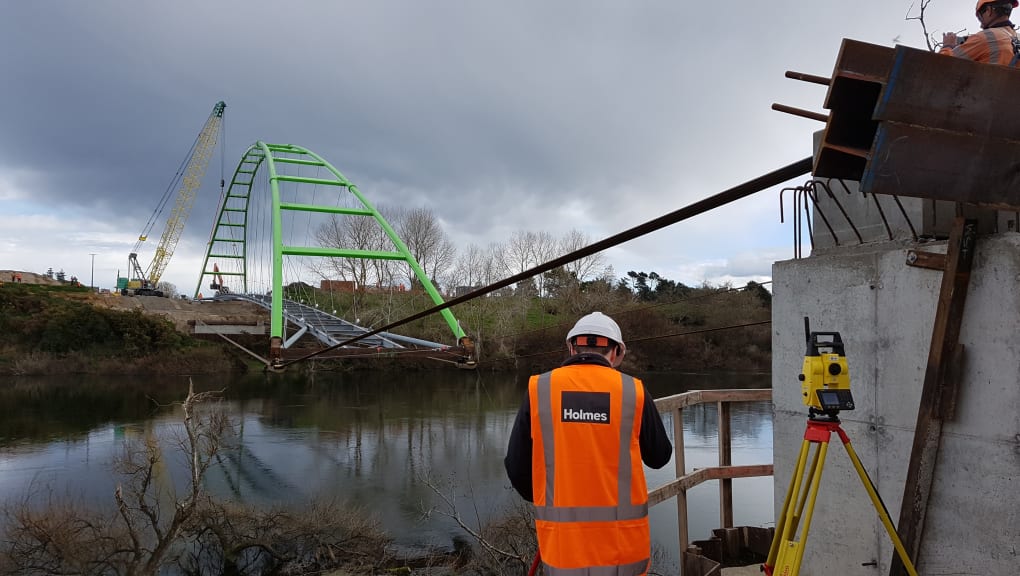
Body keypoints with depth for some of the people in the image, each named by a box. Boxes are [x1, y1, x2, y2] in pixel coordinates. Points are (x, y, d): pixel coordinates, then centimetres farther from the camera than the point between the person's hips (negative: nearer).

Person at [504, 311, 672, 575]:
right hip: (623, 543, 0)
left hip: (562, 542, 0)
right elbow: (659, 457, 6)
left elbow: (517, 465, 0)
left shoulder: (539, 390, -5)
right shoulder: (633, 391, -7)